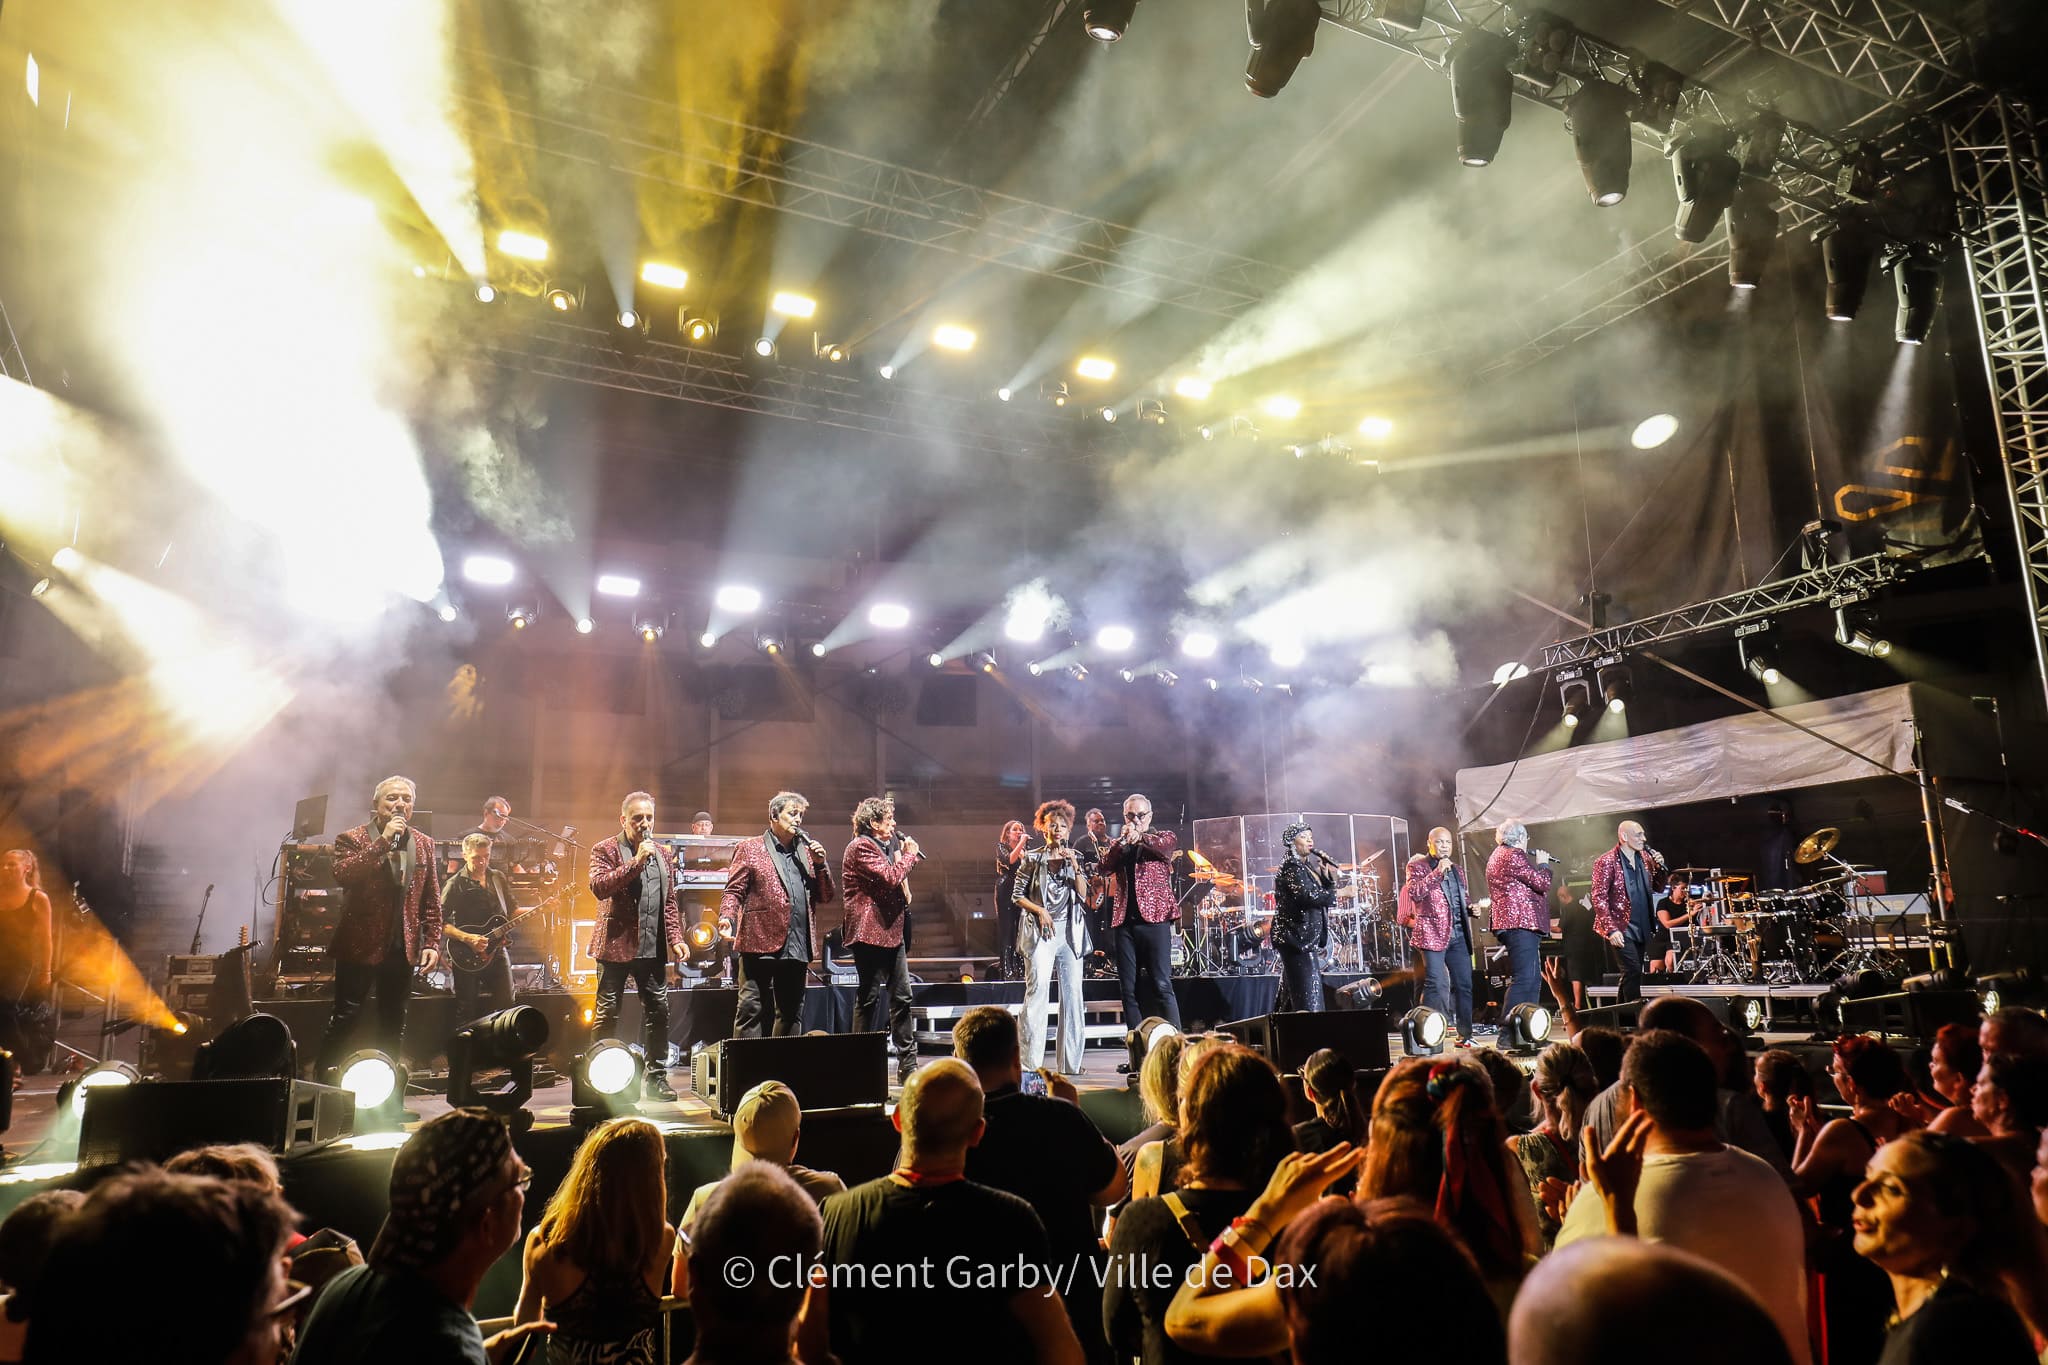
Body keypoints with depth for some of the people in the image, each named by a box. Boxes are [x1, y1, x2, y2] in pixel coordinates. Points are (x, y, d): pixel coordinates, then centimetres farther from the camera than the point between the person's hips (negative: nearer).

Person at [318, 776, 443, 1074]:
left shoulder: (424, 844, 9)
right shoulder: (352, 838, -2)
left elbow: (432, 901, 10)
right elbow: (342, 874, -22)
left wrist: (432, 943, 3)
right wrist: (383, 841, -23)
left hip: (403, 947, 4)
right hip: (360, 945, -4)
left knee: (394, 1024, 10)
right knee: (345, 1017, -2)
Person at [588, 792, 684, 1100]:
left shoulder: (662, 854, 13)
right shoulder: (606, 850, -2)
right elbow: (599, 887, -19)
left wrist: (675, 938, 8)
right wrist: (636, 861, -23)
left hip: (652, 946, 5)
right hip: (617, 944, -4)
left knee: (658, 1009, 6)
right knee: (608, 1012, 0)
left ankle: (656, 1076, 16)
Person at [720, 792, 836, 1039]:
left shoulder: (808, 852, 17)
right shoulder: (749, 848, 5)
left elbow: (825, 898, 15)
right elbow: (734, 890, 0)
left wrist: (821, 863, 1)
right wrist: (726, 917, -18)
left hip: (798, 946, 5)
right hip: (760, 943, -5)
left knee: (791, 1014, 11)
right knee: (752, 1009, -4)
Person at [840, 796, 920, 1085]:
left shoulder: (884, 846, 19)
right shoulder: (861, 847, -11)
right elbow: (891, 877, -21)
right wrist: (910, 856, -6)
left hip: (891, 930, 10)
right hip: (869, 930, -10)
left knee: (901, 996, 9)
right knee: (870, 996, -3)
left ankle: (908, 1065, 15)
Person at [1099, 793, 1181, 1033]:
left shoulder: (1164, 836, 10)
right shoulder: (1118, 845, 19)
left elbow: (1163, 845, -14)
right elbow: (1105, 869, 1)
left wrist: (1139, 837, -33)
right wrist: (1122, 841, -14)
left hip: (1155, 918, -4)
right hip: (1125, 921, 4)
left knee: (1162, 985, -9)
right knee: (1129, 990, 3)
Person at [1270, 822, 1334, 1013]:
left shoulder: (1306, 866, 17)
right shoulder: (1291, 867, -12)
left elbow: (1324, 891, 14)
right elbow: (1308, 896, -23)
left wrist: (1326, 872, 1)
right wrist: (1338, 893, -13)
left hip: (1304, 936, 9)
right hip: (1297, 935, -9)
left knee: (1291, 992, 12)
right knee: (1308, 991, -13)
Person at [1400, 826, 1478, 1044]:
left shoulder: (1457, 869, 19)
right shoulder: (1417, 865, 0)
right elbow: (1414, 893, -16)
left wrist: (1470, 907, 9)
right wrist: (1437, 872, -19)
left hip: (1458, 934, 6)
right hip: (1432, 934, -6)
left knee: (1464, 984, 7)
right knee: (1436, 984, -12)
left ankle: (1465, 1034, 16)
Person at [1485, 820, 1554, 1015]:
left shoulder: (1498, 856, 22)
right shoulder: (1513, 855, -11)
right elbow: (1541, 882, -14)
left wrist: (1538, 864, 21)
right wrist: (1543, 864, 4)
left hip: (1510, 923, 11)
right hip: (1521, 923, -11)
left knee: (1533, 979, 15)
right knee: (1524, 980, -15)